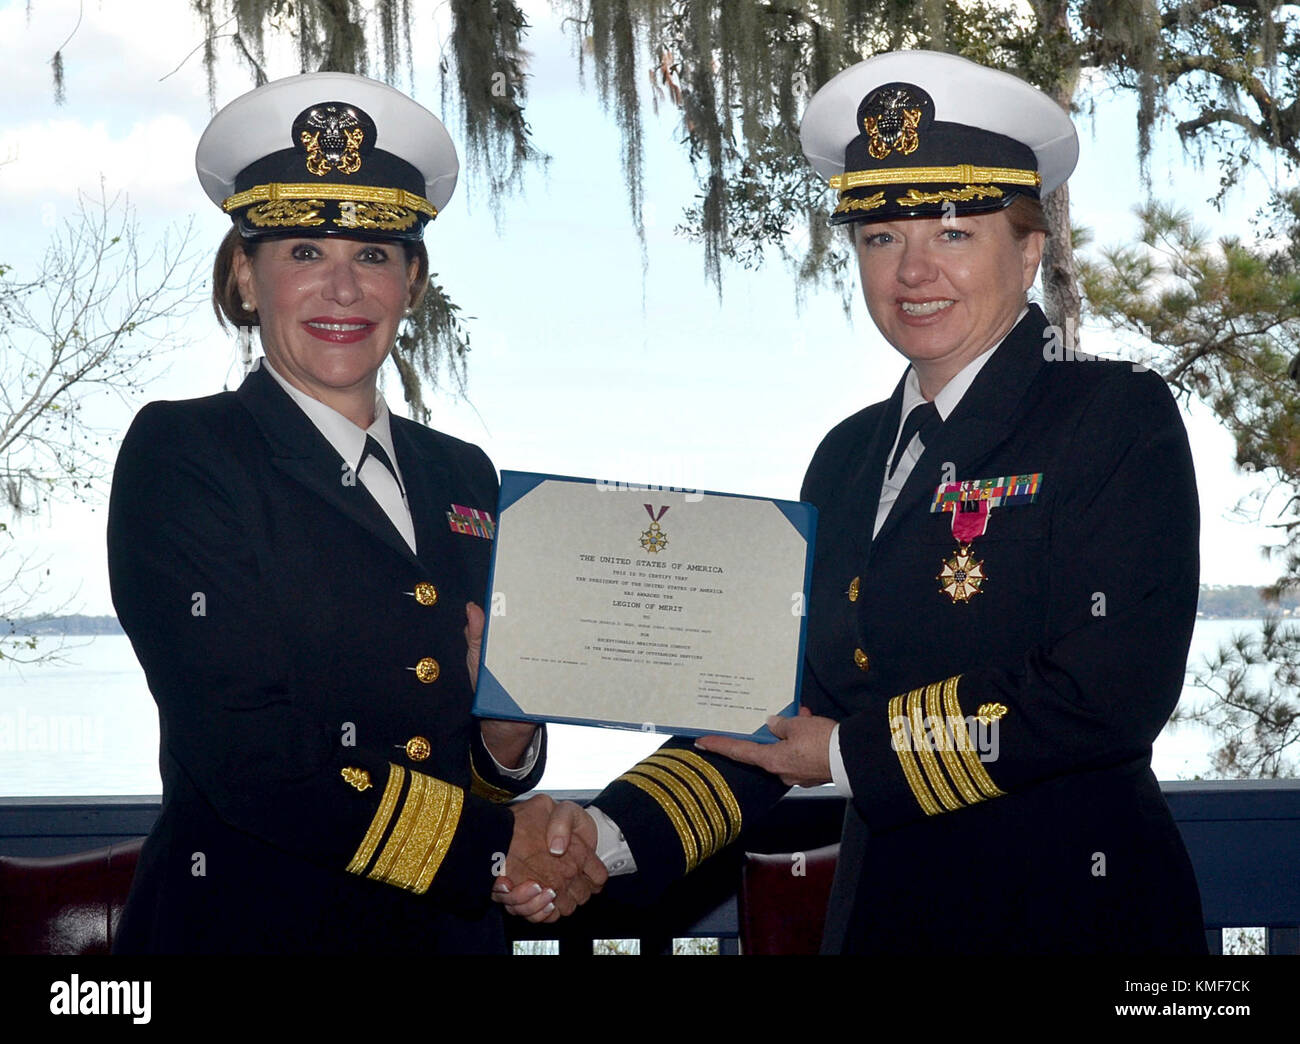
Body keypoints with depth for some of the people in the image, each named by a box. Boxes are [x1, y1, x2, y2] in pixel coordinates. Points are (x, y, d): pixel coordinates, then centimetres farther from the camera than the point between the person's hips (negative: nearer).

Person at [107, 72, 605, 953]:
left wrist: (507, 740, -9)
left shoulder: (462, 476, 9)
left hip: (452, 928, 5)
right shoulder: (180, 453, -8)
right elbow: (245, 751, -17)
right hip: (252, 923, -5)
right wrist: (490, 846, -15)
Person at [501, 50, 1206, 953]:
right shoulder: (850, 456, 10)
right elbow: (784, 697, 8)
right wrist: (614, 836, -7)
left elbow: (1113, 691, -19)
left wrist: (852, 756, -11)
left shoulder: (1120, 419, -8)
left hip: (1076, 918, -6)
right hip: (880, 912, 6)